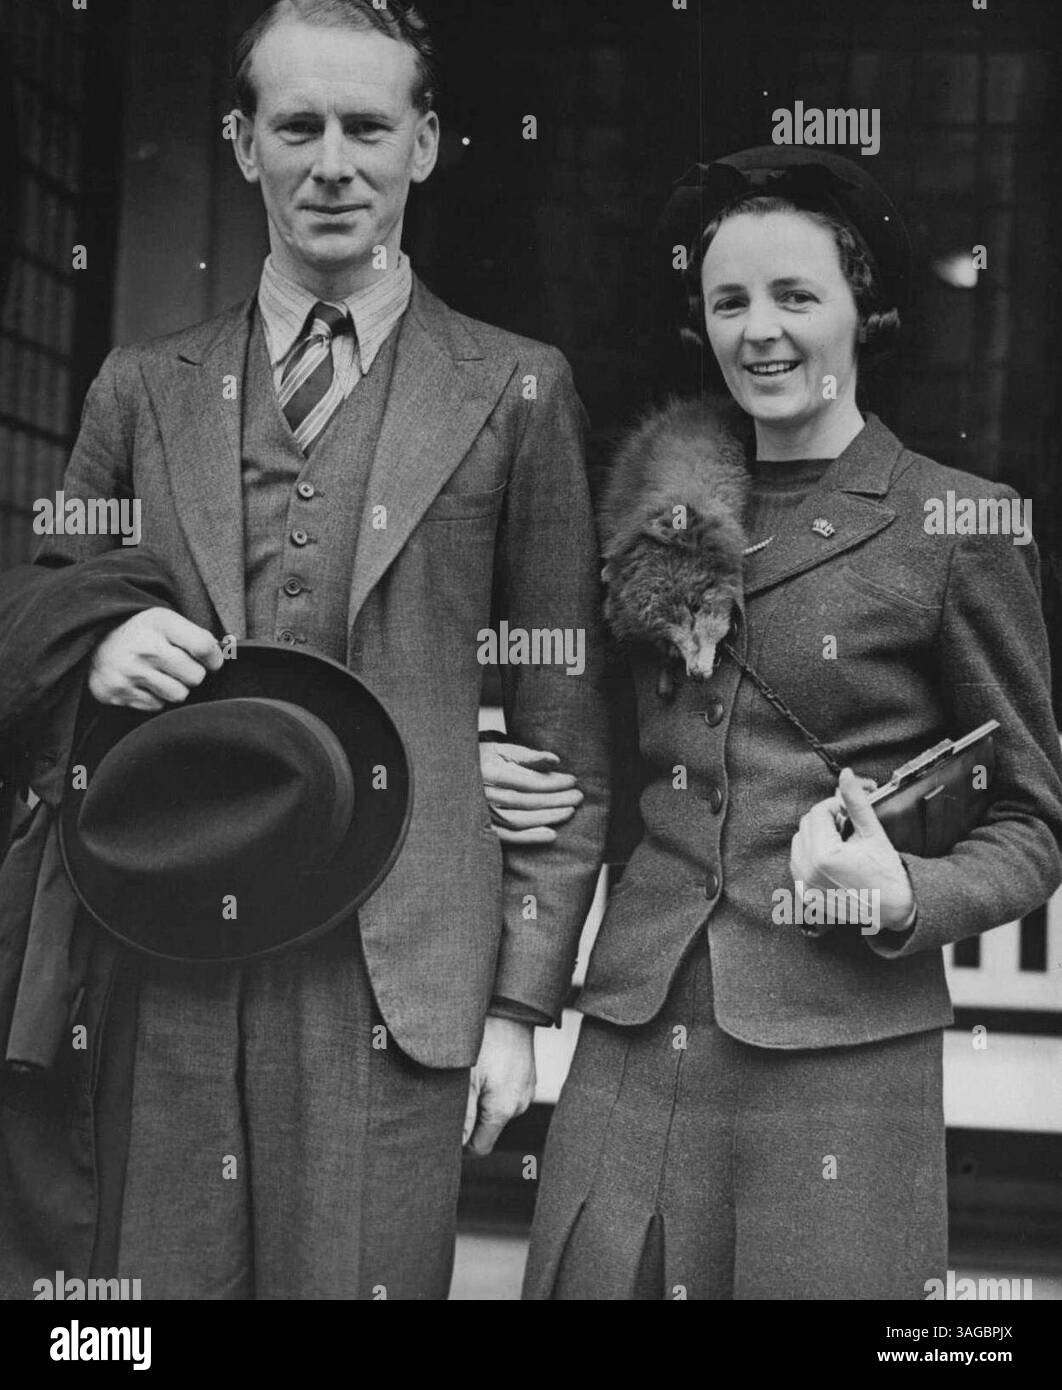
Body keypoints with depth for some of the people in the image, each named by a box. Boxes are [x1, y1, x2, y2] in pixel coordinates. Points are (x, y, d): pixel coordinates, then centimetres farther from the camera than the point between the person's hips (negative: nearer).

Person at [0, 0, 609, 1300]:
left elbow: (561, 728, 4)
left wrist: (522, 999, 0)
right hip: (159, 971, 3)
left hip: (394, 980, -2)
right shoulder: (142, 390, 11)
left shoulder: (514, 391, 4)